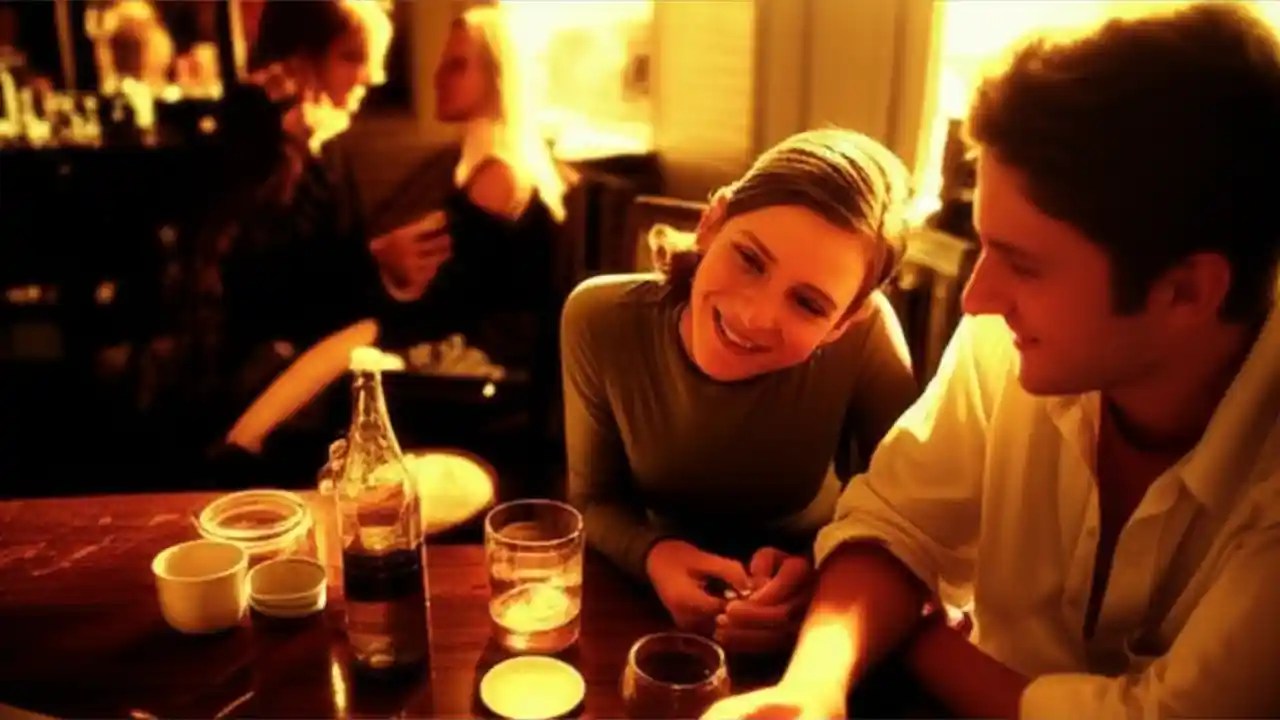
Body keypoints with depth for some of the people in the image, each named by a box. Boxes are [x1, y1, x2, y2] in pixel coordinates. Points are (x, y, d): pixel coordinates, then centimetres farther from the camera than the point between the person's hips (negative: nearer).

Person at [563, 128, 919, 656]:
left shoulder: (864, 339, -25)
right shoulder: (601, 319, -20)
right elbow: (595, 499, -8)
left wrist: (820, 576, -33)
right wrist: (652, 554, -28)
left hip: (801, 618, 0)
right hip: (653, 601, 1)